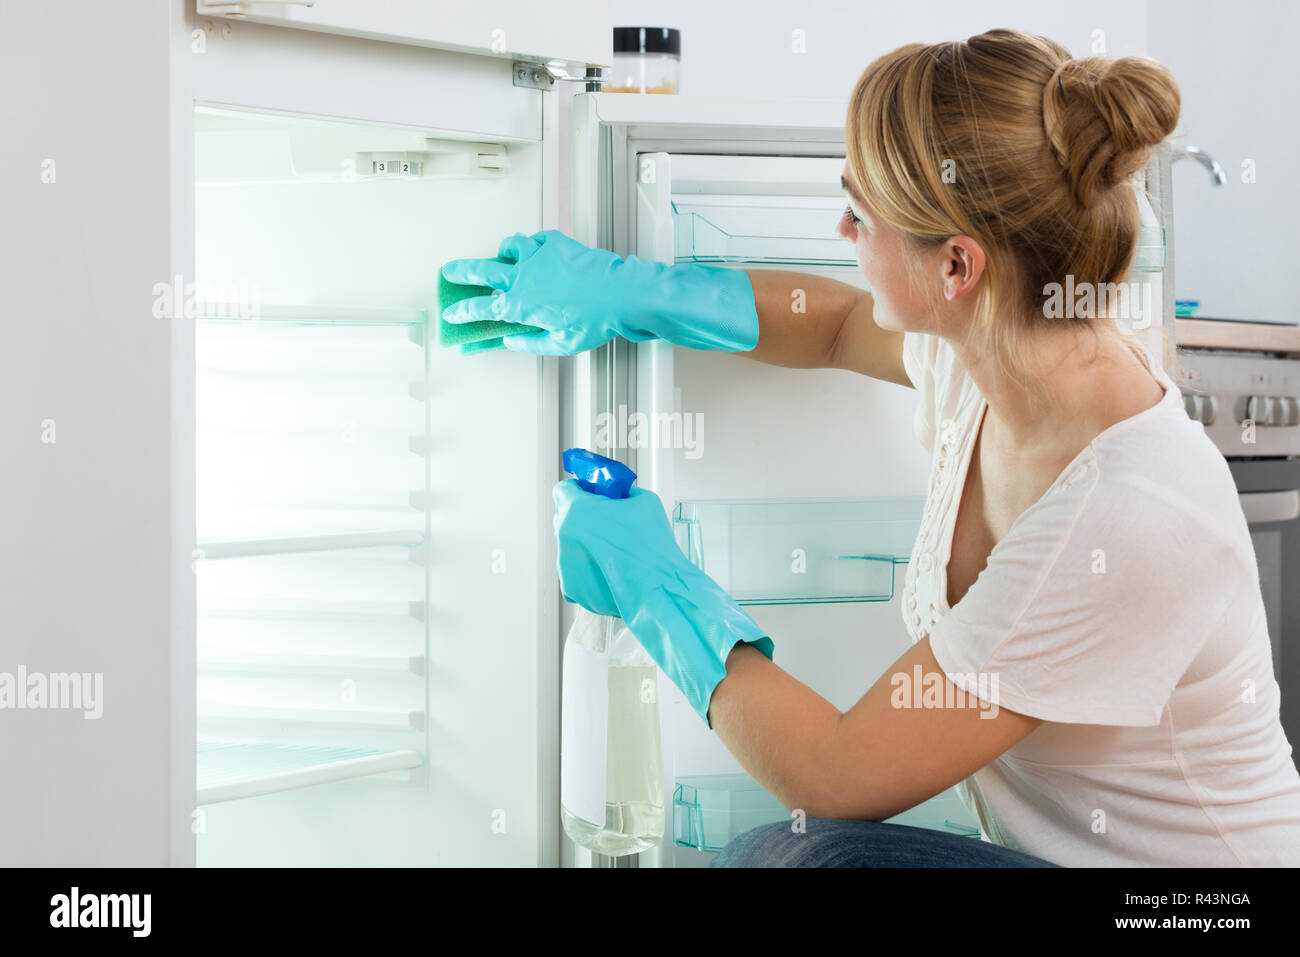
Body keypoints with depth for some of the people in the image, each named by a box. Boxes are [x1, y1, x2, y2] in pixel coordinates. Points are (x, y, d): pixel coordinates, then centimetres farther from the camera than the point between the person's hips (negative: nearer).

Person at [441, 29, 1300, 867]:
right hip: (1040, 848, 8)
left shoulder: (1128, 522, -30)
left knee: (792, 854, -25)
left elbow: (838, 779, -22)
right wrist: (626, 293, 16)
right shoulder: (987, 354, -5)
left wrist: (658, 587, -9)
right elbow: (838, 326, 22)